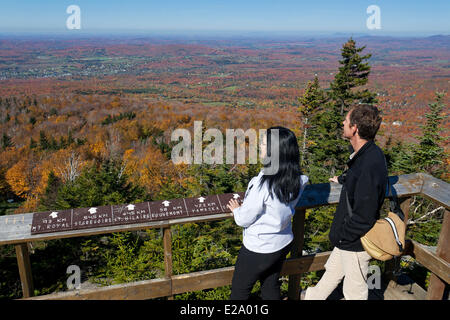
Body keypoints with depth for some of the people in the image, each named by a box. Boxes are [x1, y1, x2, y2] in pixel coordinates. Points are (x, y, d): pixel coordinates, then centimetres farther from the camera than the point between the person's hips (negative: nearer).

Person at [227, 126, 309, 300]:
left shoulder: (264, 183, -32)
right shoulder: (297, 180, -10)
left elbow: (244, 219, -20)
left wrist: (236, 210, 2)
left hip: (259, 249, -7)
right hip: (283, 243, 7)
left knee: (239, 290, 16)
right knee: (271, 287, 26)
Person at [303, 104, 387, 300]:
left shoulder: (370, 166, -35)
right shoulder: (364, 152, -4)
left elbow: (363, 217, -31)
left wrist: (341, 235, -18)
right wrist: (342, 179, 29)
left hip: (356, 242, -9)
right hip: (348, 236, 9)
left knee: (355, 291, 16)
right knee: (333, 269, 31)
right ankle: (315, 296, 54)